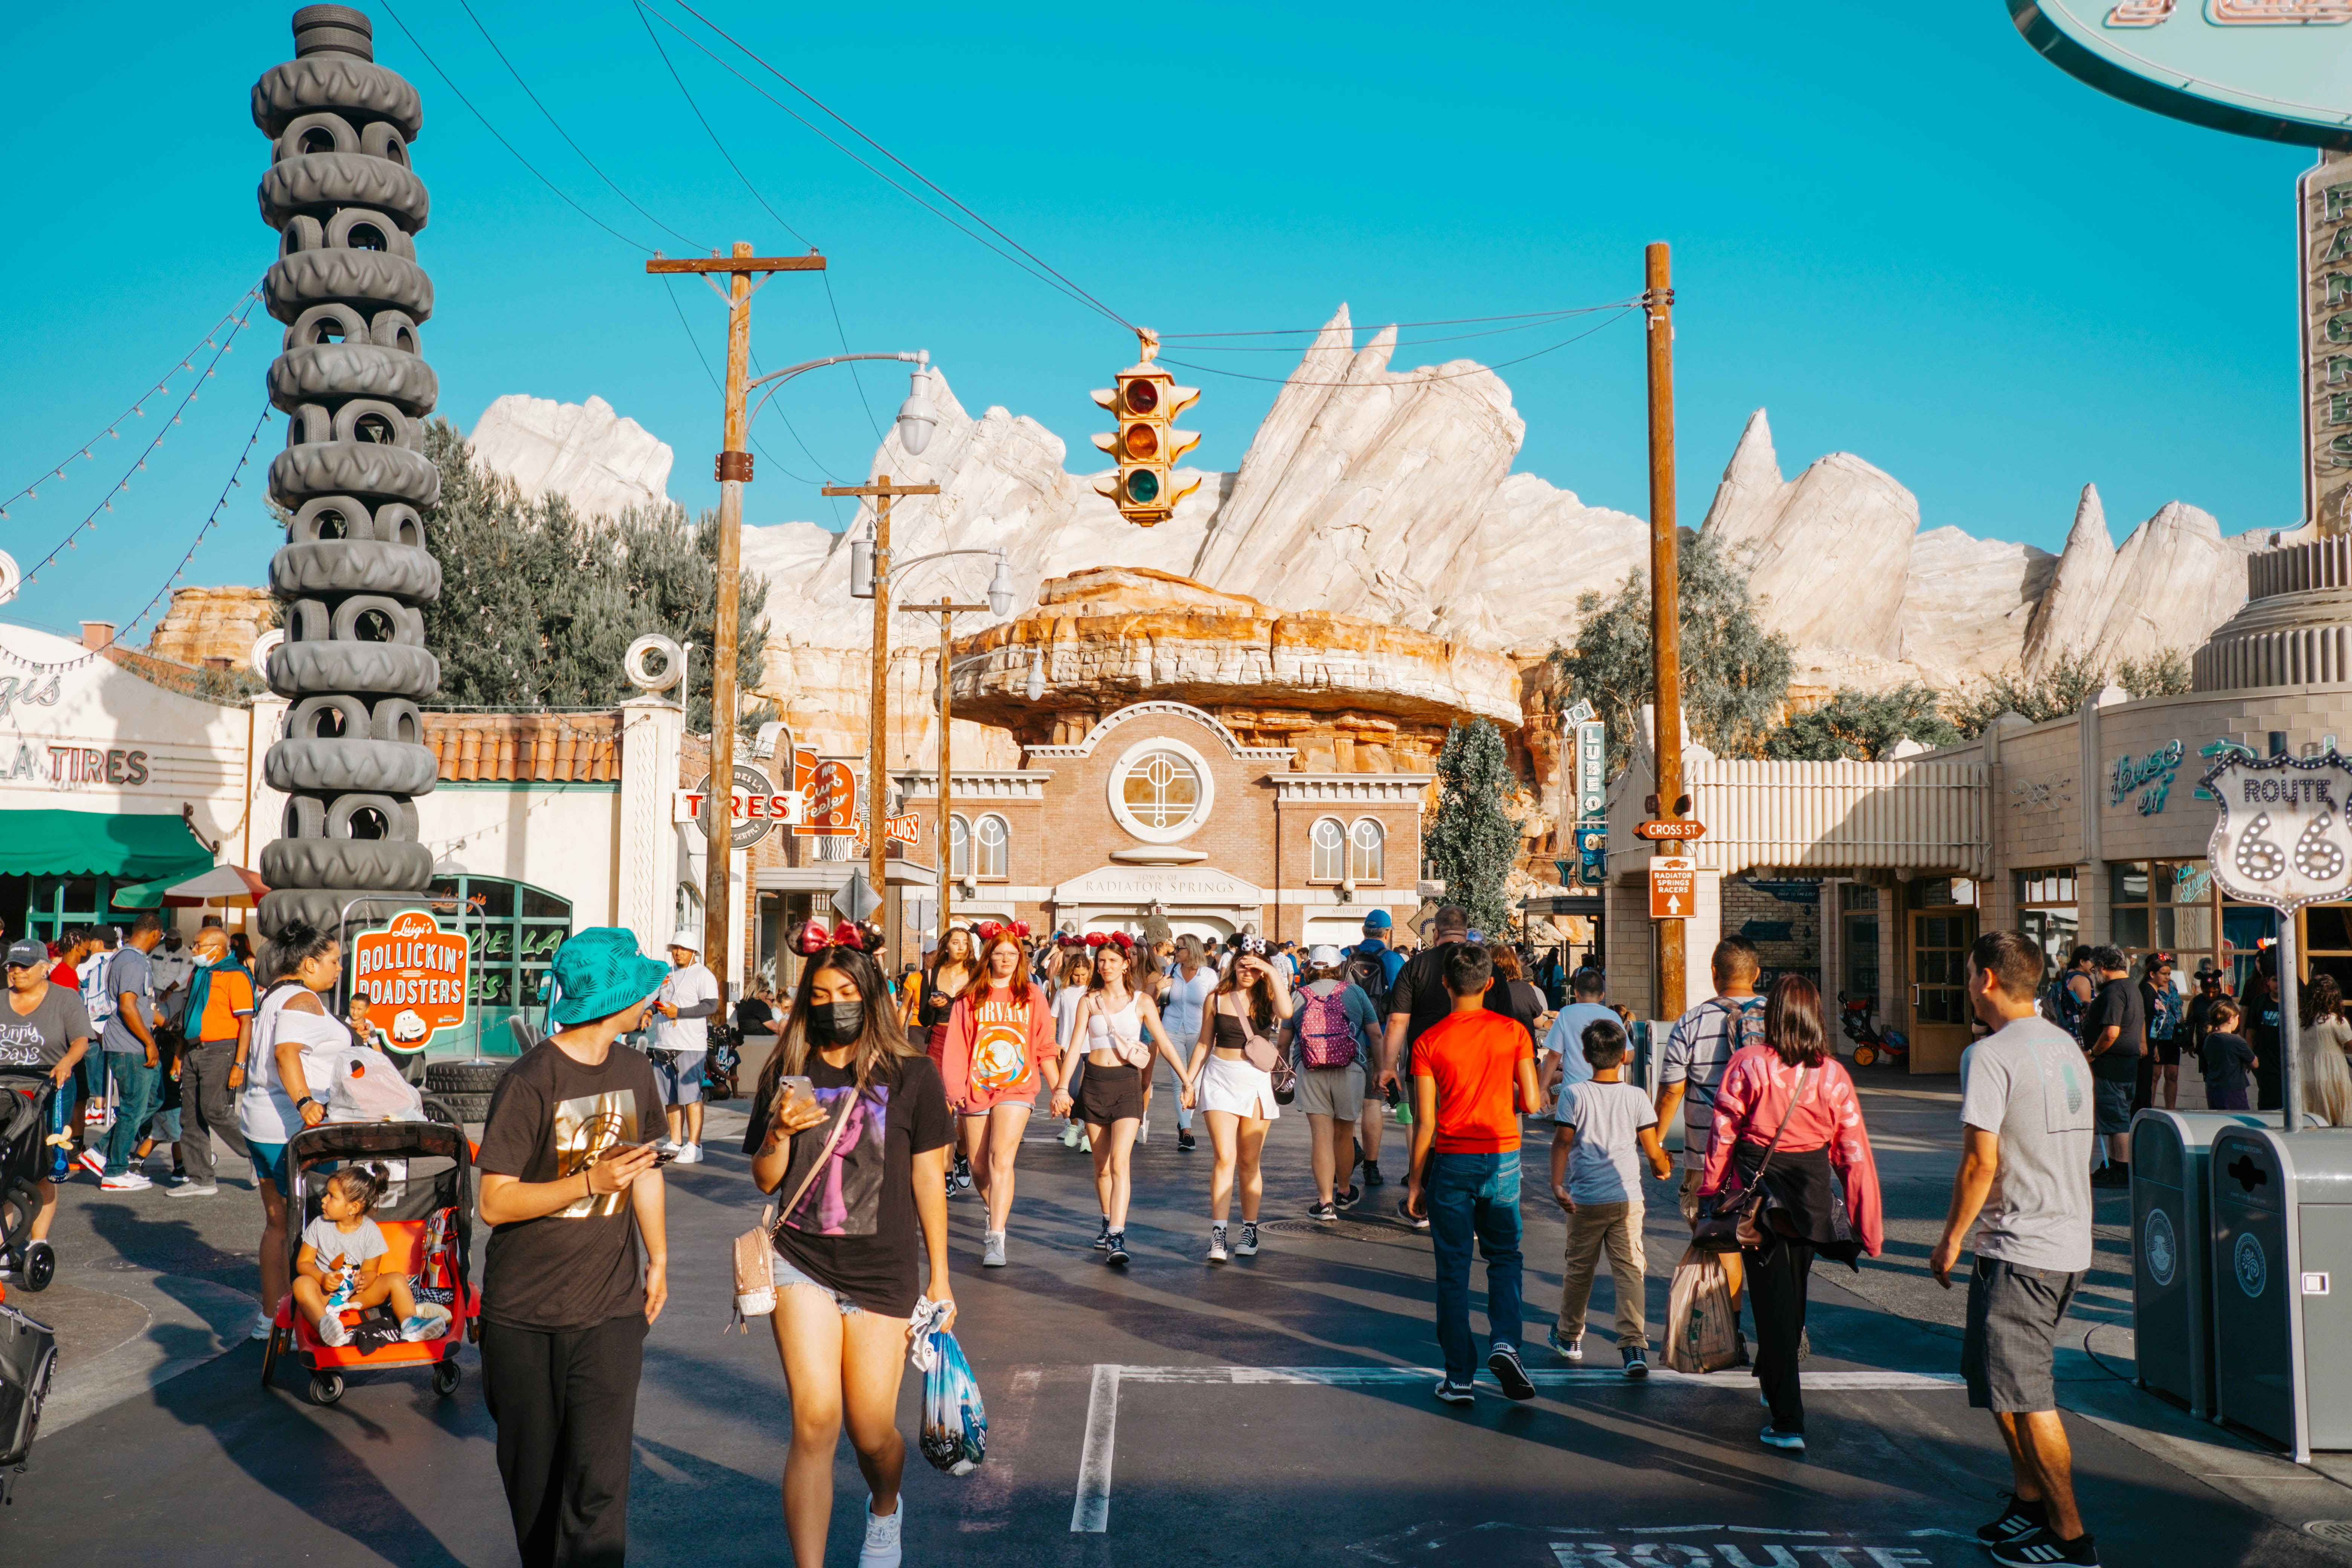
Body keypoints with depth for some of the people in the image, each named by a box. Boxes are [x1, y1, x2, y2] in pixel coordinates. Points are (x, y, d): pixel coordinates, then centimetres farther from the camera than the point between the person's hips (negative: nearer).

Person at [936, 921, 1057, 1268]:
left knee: (1001, 1160, -18)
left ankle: (996, 1239, -21)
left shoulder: (1032, 996, 7)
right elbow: (956, 1047, 3)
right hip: (976, 1089, 2)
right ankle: (996, 1212, 39)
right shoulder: (970, 998, 5)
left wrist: (1058, 1086, 10)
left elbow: (1044, 1047, 12)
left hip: (1017, 1087, -2)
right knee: (979, 1167, 9)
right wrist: (954, 1088, -7)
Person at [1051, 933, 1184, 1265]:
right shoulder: (1089, 1001, 6)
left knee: (1119, 1162, -14)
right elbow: (1074, 1046, 3)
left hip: (1126, 1082, -2)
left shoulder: (1141, 1002, 3)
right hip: (1094, 1082, 2)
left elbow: (1165, 1043, 3)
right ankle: (1108, 1223, 30)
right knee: (1101, 1164, 10)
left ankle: (1117, 1238, -20)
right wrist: (1062, 1088, -6)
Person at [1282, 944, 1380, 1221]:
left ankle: (1326, 1202, -8)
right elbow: (1376, 1035, 5)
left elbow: (1284, 1041, 11)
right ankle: (1344, 1193, 33)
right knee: (1344, 1134, 15)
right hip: (1350, 1071, 0)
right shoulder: (1355, 993, 6)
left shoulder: (1299, 996, 7)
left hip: (1310, 1073, 0)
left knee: (1321, 1134, -2)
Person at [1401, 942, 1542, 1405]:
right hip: (1503, 1157, 1)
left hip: (1451, 1160, -1)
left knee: (1453, 1269, 6)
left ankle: (1460, 1378, 9)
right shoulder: (1513, 1032, -3)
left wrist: (1415, 1180, 2)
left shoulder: (1429, 1041, -7)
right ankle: (1504, 1342, -5)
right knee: (1504, 1257, 17)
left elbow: (1425, 1120, -7)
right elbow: (1531, 1103, -4)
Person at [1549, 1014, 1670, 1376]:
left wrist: (1557, 1184, -6)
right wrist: (1663, 1169, 23)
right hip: (1627, 1197, 0)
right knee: (1629, 1271, 0)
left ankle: (1569, 1337, 30)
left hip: (1585, 1199, 0)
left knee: (1579, 1269, 14)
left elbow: (1562, 1143, -8)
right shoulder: (1636, 1097, -1)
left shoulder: (1573, 1094, -4)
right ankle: (1634, 1346, -11)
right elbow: (1652, 1150, 3)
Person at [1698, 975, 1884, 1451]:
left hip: (1758, 1193, -3)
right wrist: (1869, 1225, 6)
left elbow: (1723, 1131, -8)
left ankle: (1789, 1421, -1)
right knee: (1794, 1293, 23)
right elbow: (1854, 1150, -2)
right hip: (1813, 1193, 3)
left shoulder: (1748, 1063, -11)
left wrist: (1711, 1189, 5)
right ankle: (1776, 1386, 43)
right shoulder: (1832, 1074, -5)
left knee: (1772, 1300, 1)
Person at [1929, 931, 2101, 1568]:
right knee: (1997, 1377, 20)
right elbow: (2077, 1145, 17)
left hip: (2020, 1251, -9)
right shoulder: (2068, 1048, 11)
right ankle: (2029, 1499, 29)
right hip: (2071, 1243, 9)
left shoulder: (1990, 1055, -16)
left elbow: (1981, 1162, -18)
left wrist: (1951, 1238, -6)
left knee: (2026, 1394, 1)